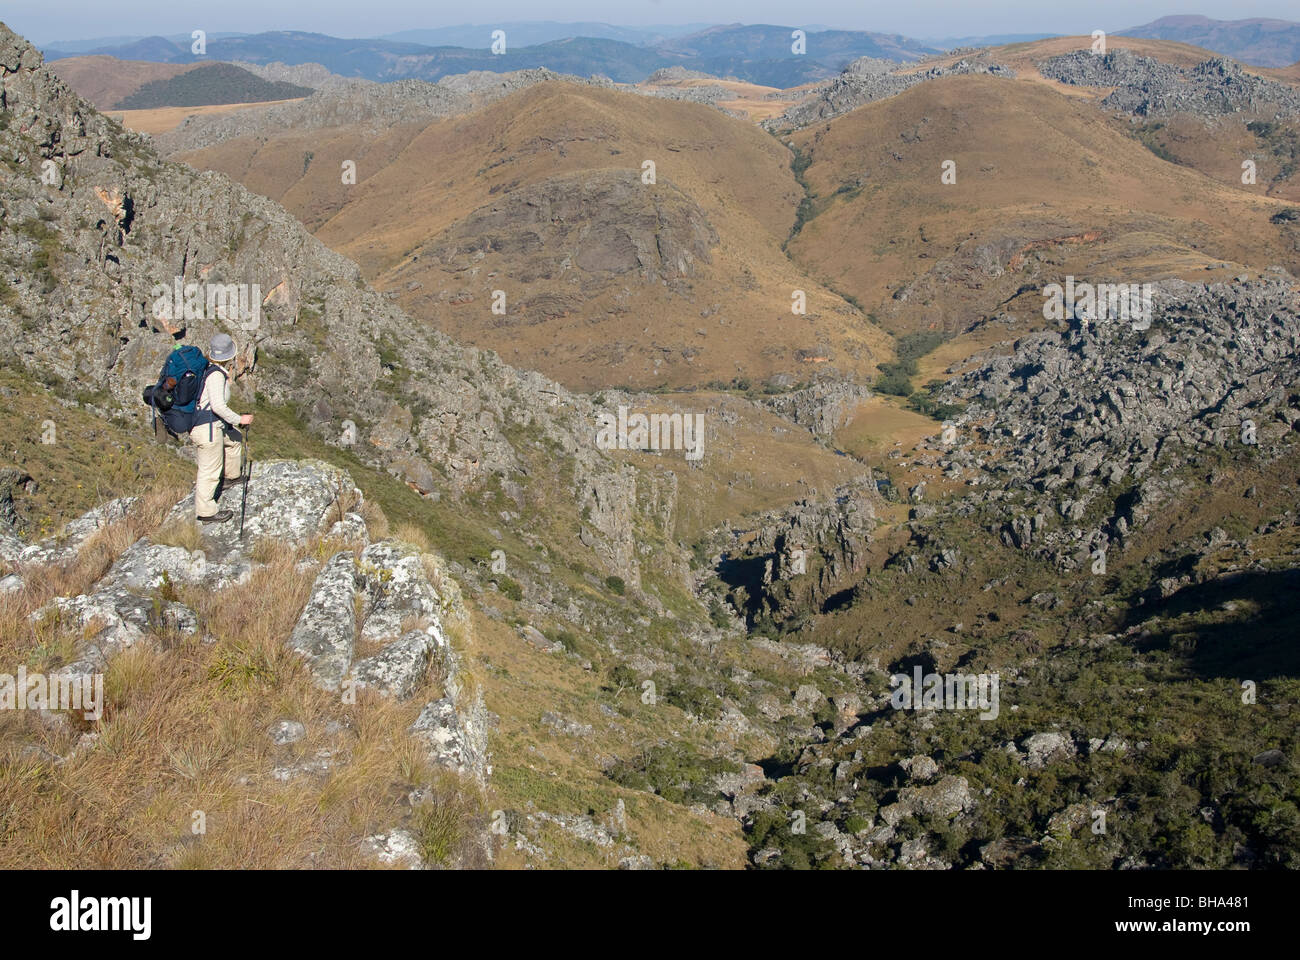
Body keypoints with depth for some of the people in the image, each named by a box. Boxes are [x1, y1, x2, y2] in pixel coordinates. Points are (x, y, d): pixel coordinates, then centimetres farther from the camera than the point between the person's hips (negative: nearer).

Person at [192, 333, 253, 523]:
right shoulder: (216, 375, -22)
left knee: (234, 439, 31)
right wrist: (239, 419, -18)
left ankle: (231, 476, 46)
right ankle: (205, 512, 11)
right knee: (210, 471, 1)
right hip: (207, 428, -10)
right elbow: (218, 405, -29)